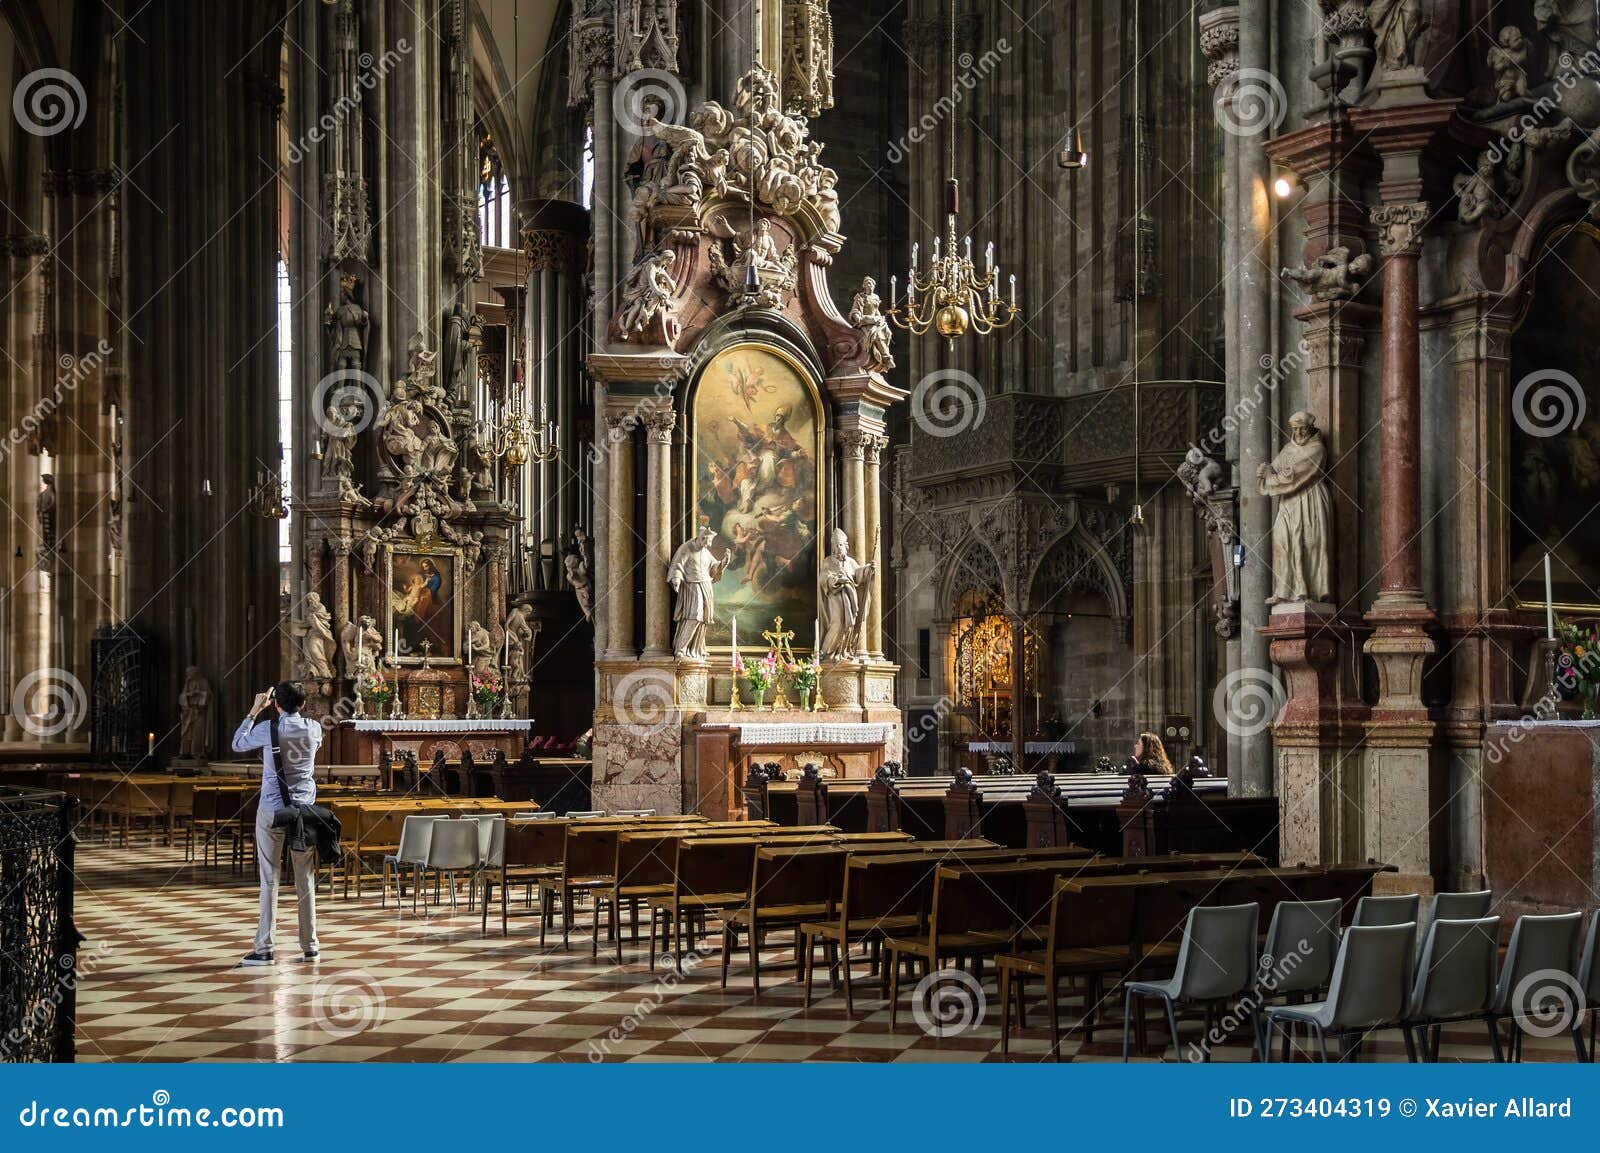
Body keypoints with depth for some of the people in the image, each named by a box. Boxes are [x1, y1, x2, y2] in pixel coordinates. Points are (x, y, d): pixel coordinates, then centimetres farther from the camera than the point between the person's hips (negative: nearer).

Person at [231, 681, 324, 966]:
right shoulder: (314, 729, 1)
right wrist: (294, 711, 28)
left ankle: (264, 949, -3)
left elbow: (237, 744, 9)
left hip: (273, 809, -3)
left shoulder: (268, 729, -8)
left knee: (270, 879, -1)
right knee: (306, 878, 8)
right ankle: (309, 947, 11)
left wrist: (254, 712, 16)